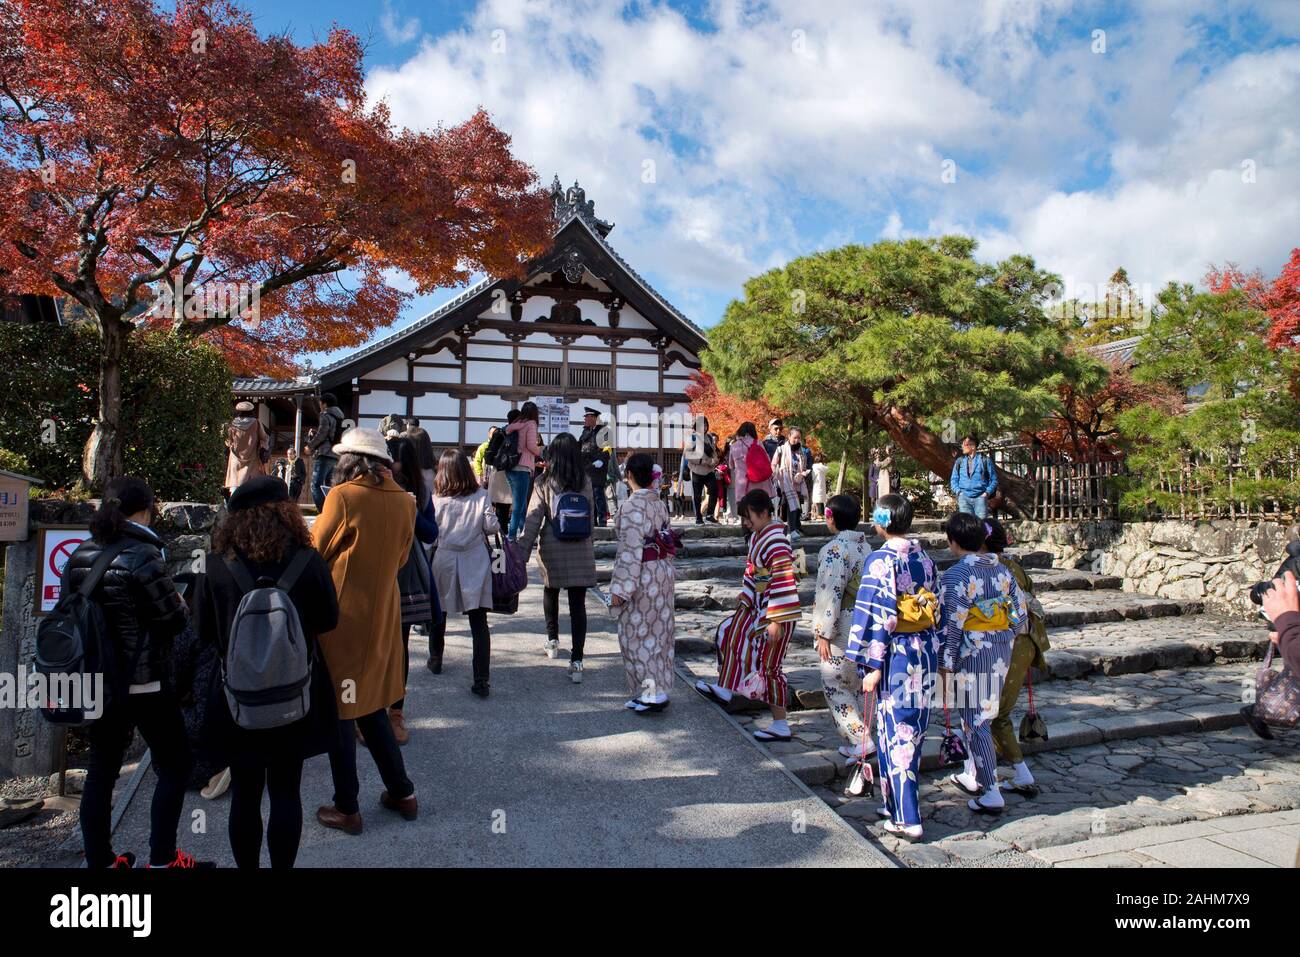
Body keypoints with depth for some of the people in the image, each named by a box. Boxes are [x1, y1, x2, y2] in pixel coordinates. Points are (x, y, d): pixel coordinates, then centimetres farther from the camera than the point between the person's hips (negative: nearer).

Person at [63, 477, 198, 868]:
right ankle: (162, 860, 13)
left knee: (101, 770, 15)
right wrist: (181, 603, 7)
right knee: (174, 765, 8)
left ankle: (98, 861, 24)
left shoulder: (78, 556, 2)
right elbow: (175, 619, -13)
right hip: (142, 682, -7)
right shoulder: (142, 556, -19)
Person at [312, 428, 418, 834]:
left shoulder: (343, 496, -16)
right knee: (372, 707, 20)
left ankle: (347, 809, 20)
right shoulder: (404, 501, 0)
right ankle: (402, 792, 26)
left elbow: (316, 552, -5)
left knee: (340, 710, 9)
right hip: (382, 616, 5)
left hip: (343, 618, -5)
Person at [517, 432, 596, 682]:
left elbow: (533, 519, -10)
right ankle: (576, 660, -5)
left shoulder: (544, 483, -6)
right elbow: (591, 516, 10)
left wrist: (523, 549, -8)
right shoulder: (586, 481, 1)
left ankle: (553, 639, 40)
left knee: (551, 591, 25)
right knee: (578, 603, 0)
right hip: (581, 550, 1)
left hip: (552, 549, 0)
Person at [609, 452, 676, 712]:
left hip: (642, 576, -8)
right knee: (659, 633, 14)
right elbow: (667, 543, 11)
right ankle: (659, 690, 23)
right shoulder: (659, 503, 6)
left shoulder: (631, 506, -18)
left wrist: (619, 588, -18)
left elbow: (631, 550, -22)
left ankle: (653, 693, 5)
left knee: (638, 636, 3)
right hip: (663, 573, 8)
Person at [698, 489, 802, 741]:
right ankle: (725, 689, 40)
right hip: (758, 605, 10)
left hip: (775, 610, -10)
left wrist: (777, 621, -27)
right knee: (730, 632, 22)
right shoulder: (757, 536, 6)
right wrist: (745, 597, 21)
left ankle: (780, 725, 12)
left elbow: (783, 582, -27)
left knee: (769, 664, -1)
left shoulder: (776, 542, -24)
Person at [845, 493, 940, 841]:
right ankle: (899, 803, 30)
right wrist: (931, 647, 20)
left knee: (896, 731, 1)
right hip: (926, 650, 7)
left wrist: (872, 665, -16)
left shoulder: (881, 560, -16)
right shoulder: (924, 558, 6)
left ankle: (906, 819, 7)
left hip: (897, 654, -7)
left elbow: (877, 615, -19)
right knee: (913, 729, 16)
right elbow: (935, 608, 12)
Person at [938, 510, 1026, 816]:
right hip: (1002, 653, 8)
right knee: (978, 717, 21)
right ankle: (974, 777, 34)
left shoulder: (957, 575, -17)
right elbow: (1019, 614, 9)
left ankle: (992, 793, 6)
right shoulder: (1002, 570, 5)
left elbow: (952, 624, -17)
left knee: (976, 722, 2)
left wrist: (945, 664, -10)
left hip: (973, 654, -8)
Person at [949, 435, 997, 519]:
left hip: (980, 497, -1)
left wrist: (987, 492, -4)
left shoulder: (985, 460, 9)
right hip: (964, 497, 2)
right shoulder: (959, 461, 15)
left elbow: (994, 479, 10)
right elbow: (953, 479, 16)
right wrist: (958, 491, -1)